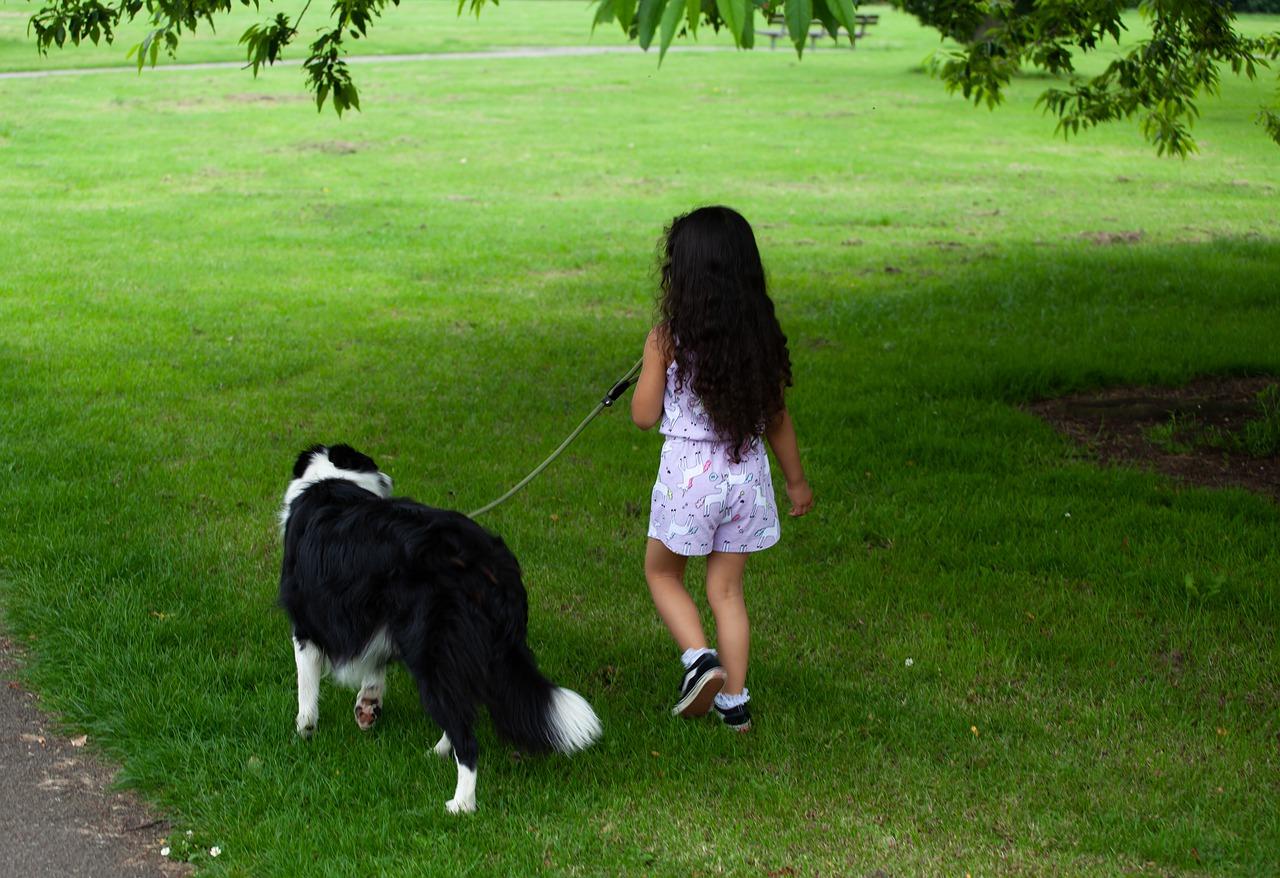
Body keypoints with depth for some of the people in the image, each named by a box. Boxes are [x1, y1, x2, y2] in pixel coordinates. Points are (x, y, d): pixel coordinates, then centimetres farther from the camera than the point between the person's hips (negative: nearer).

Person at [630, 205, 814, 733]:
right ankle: (734, 702, 19)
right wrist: (796, 480, 18)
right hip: (747, 473, 4)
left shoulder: (668, 338, -13)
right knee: (727, 590, 17)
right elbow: (776, 418, 5)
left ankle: (699, 658, -4)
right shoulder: (763, 335, -2)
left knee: (662, 573, 19)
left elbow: (644, 415, -8)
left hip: (689, 472, -4)